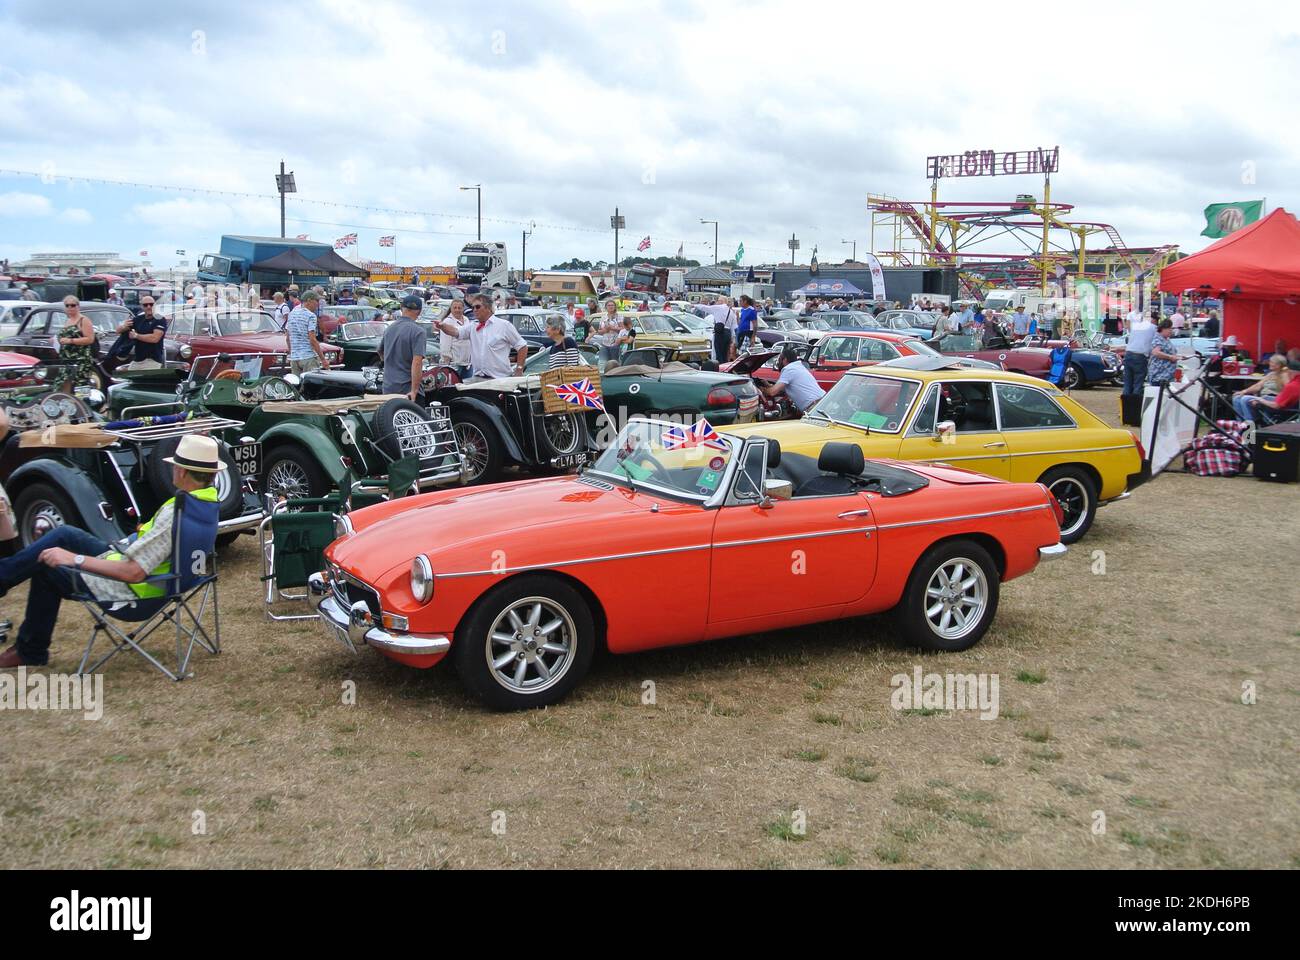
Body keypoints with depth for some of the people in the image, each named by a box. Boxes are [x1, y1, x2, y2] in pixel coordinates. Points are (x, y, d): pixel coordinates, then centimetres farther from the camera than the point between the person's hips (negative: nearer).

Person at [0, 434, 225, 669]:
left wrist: (75, 559, -22)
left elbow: (133, 572, -30)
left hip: (129, 588, -9)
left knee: (45, 566, 7)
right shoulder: (209, 498, -6)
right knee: (65, 534, 16)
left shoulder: (177, 514, -33)